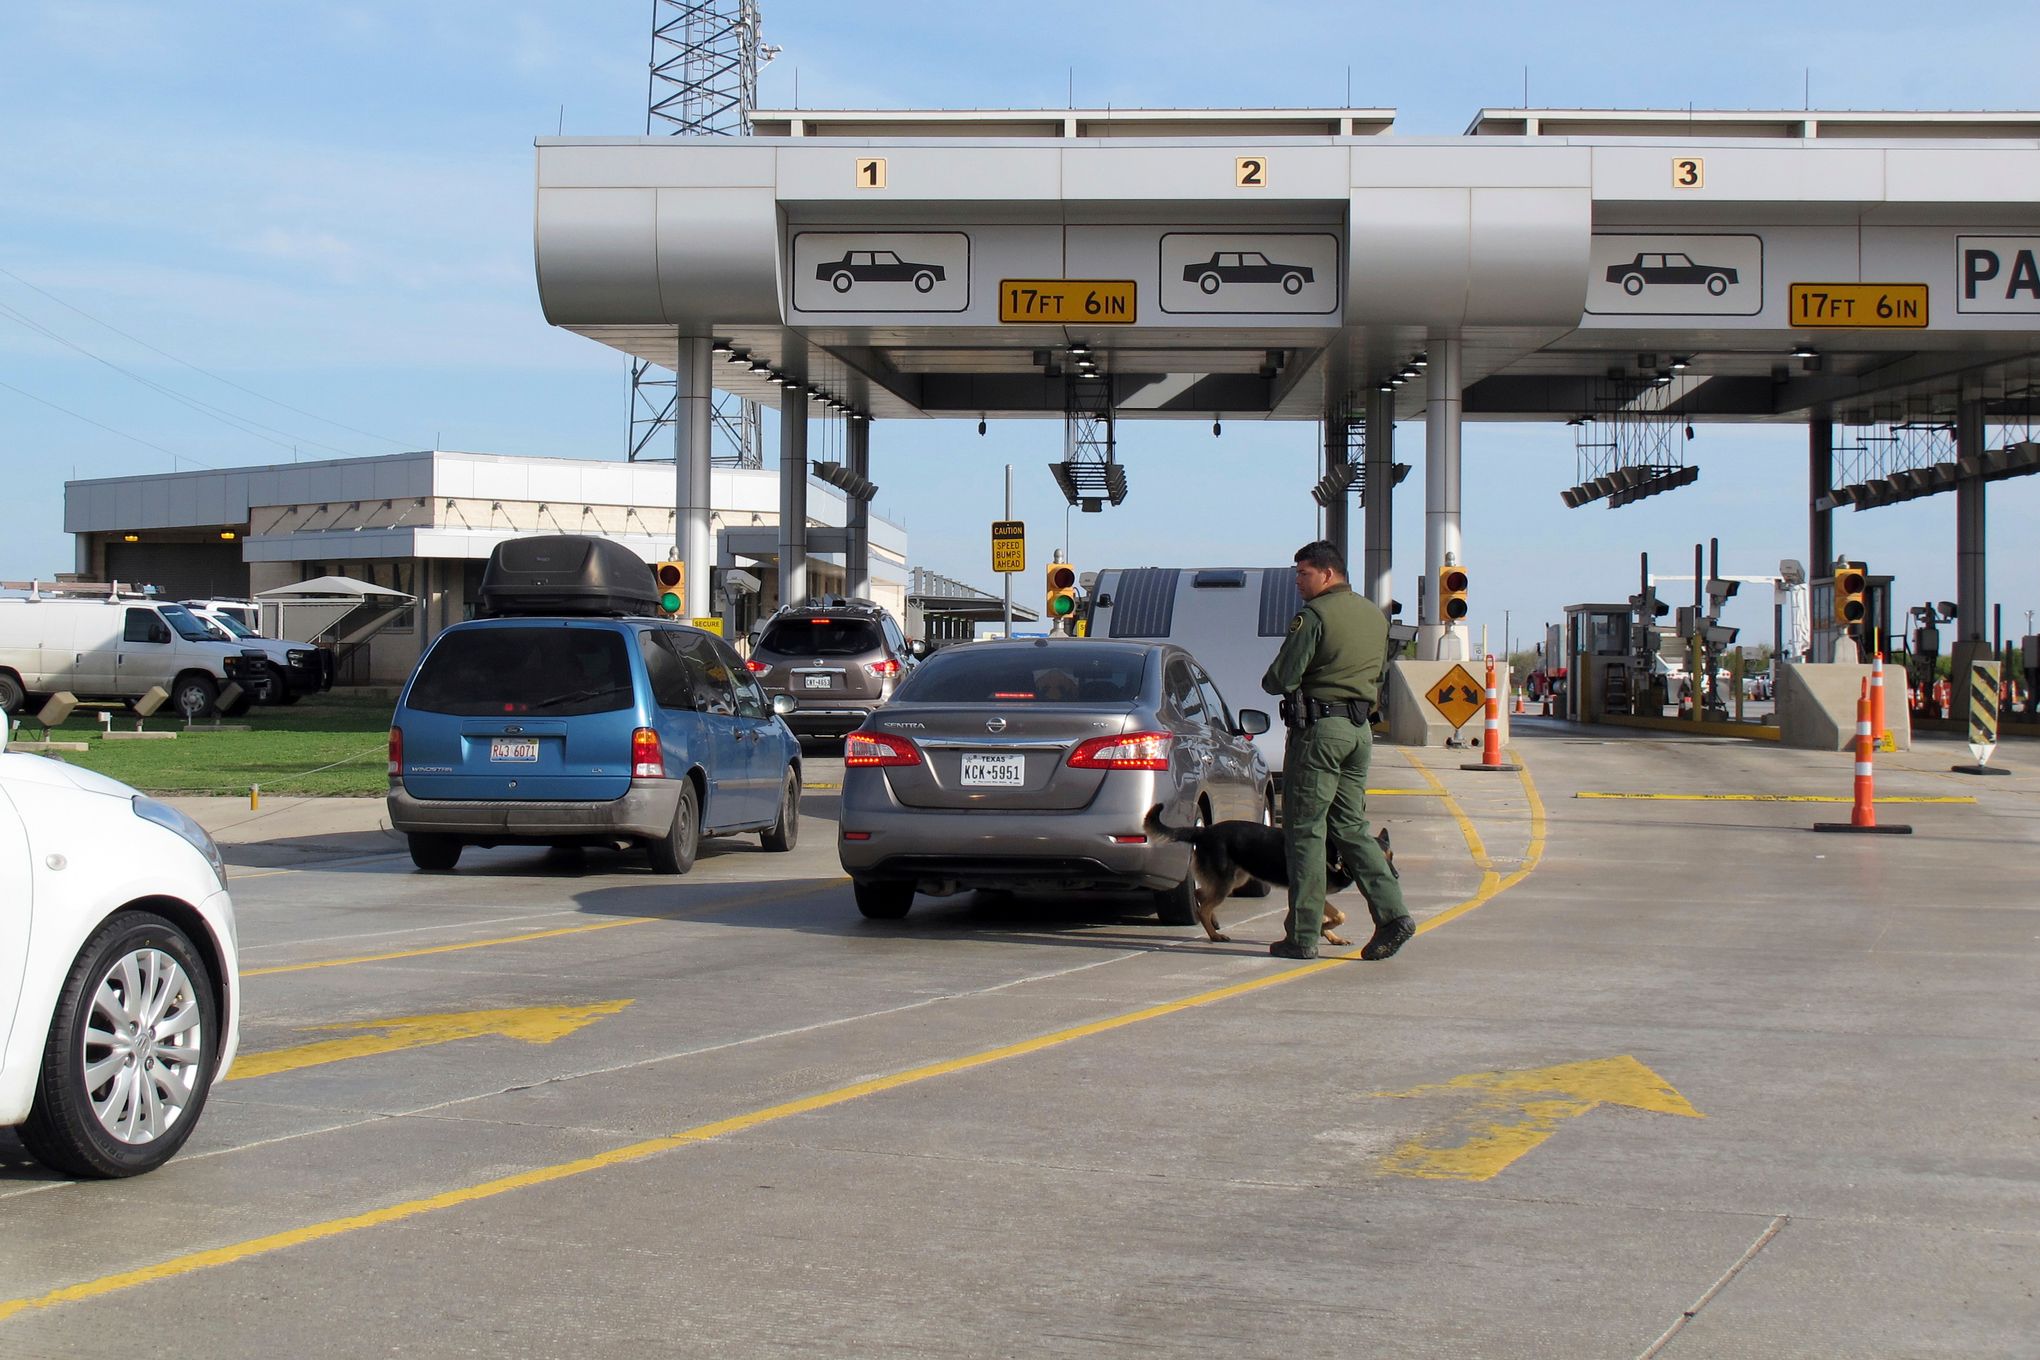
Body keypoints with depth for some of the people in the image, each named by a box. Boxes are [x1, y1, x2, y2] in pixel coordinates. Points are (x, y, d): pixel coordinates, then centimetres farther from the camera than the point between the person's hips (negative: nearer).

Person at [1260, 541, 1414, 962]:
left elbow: (1282, 679, -14)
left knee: (1305, 830, -1)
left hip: (1318, 726, -7)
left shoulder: (1314, 615, -11)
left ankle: (1303, 935, 0)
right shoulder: (1375, 615, 14)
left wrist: (1268, 681, 7)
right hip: (1360, 729, 8)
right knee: (1350, 826, 12)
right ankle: (1392, 913, -2)